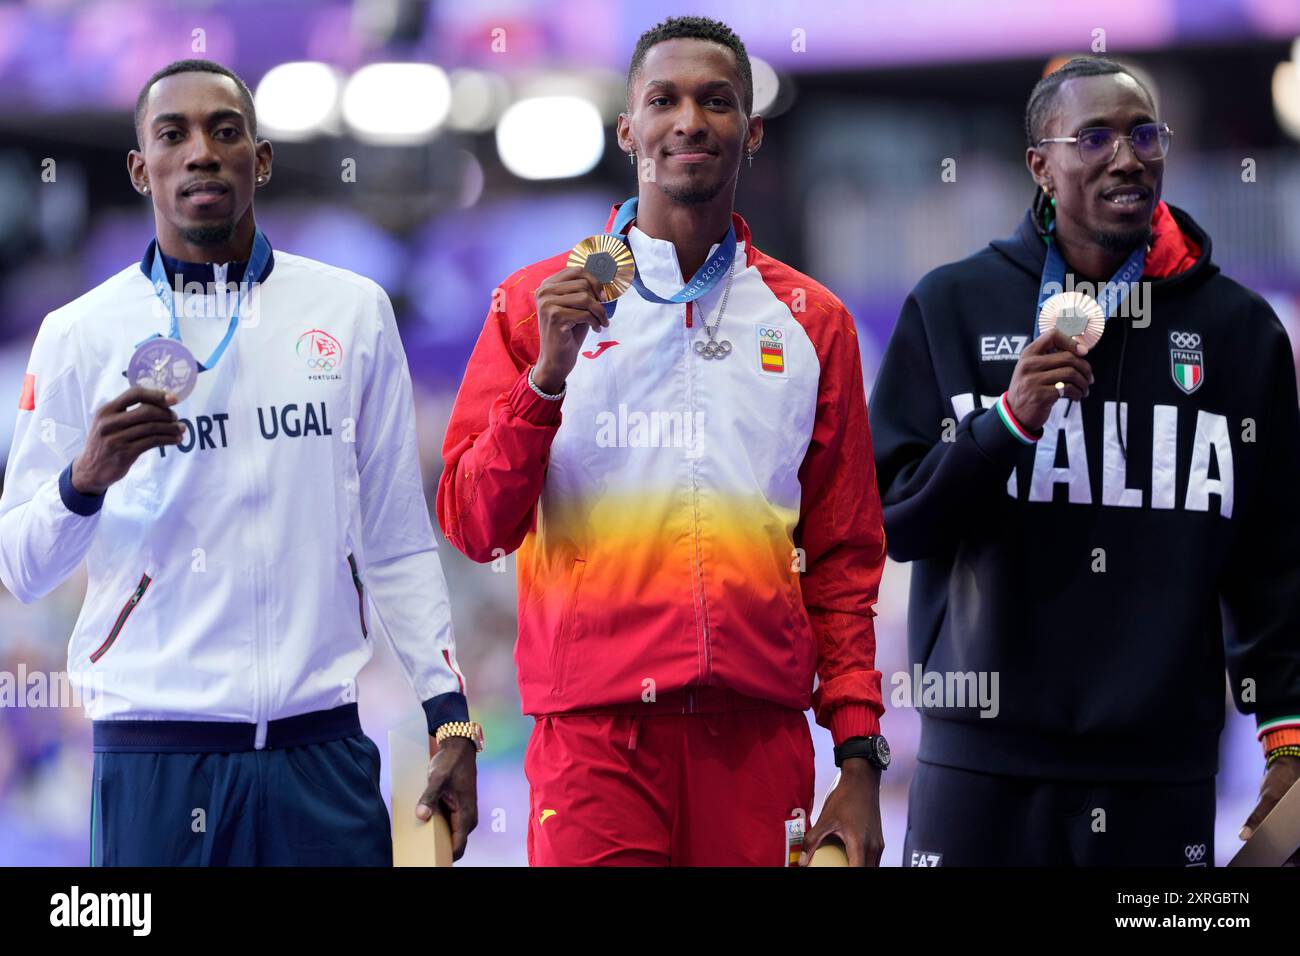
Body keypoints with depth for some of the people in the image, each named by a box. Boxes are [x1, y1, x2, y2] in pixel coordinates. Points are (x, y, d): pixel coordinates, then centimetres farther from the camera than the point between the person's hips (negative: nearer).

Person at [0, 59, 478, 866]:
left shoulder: (354, 312, 8)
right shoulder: (82, 335, 4)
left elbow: (397, 540, 10)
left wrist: (450, 716, 4)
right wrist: (86, 479, -15)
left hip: (324, 748, 1)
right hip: (154, 759, -1)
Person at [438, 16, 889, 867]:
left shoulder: (812, 321, 11)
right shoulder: (537, 304, 6)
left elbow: (843, 560, 11)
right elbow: (475, 527, 1)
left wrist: (860, 759, 4)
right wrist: (547, 375, -12)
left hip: (757, 730, 2)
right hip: (596, 727, -2)